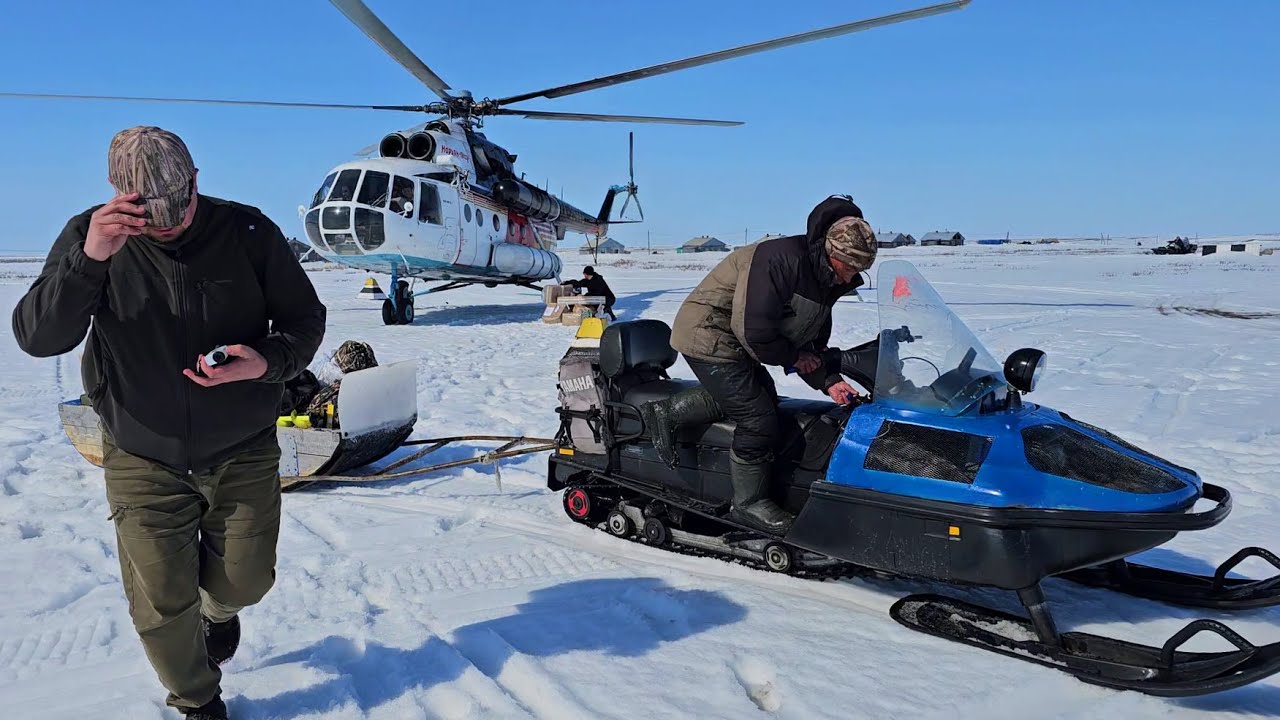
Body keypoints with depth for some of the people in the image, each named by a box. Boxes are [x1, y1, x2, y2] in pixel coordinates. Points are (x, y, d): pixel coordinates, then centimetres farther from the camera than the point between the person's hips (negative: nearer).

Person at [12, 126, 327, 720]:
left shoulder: (248, 232, -12)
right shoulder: (89, 236, -10)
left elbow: (306, 319, -5)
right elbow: (37, 336, -19)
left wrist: (267, 362, -26)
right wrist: (88, 259, -35)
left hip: (243, 453, 0)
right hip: (143, 460, 0)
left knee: (244, 581, 11)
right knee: (160, 604, 4)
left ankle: (220, 609, 52)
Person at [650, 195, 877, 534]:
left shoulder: (826, 284, 4)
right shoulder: (783, 259, -26)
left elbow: (812, 345, 9)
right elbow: (754, 331, -28)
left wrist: (828, 381, -7)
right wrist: (793, 357, -13)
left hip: (732, 341, 10)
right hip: (708, 335, -10)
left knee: (761, 395, 20)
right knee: (758, 418, -8)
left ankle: (667, 412, 20)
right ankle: (749, 503, 10)